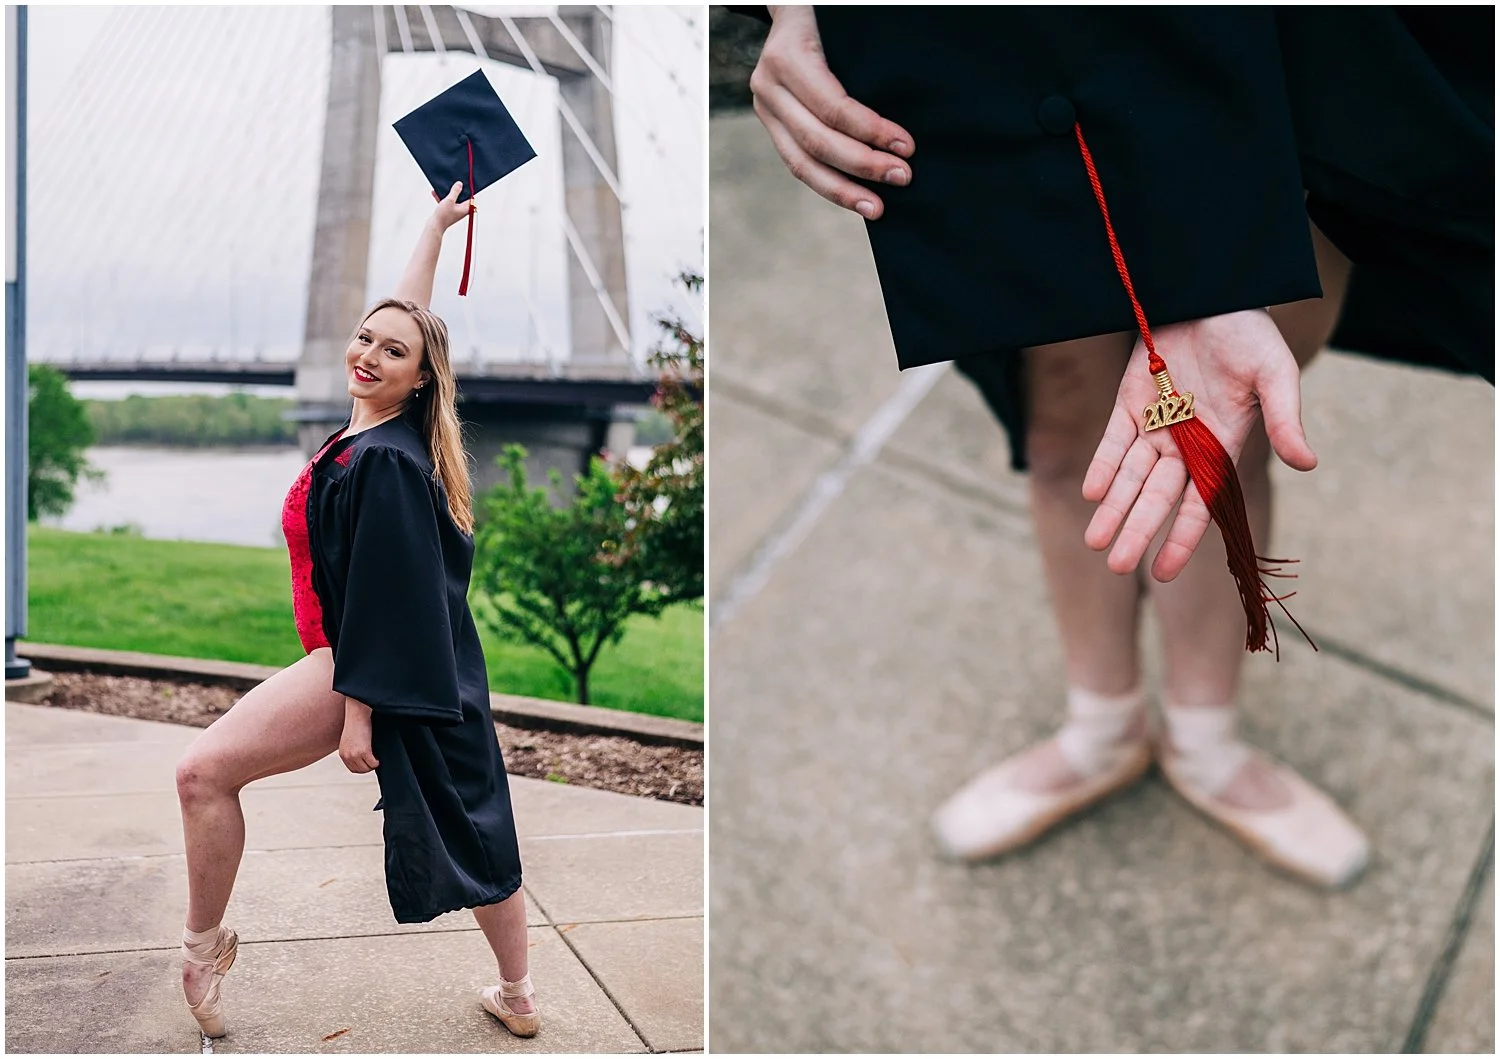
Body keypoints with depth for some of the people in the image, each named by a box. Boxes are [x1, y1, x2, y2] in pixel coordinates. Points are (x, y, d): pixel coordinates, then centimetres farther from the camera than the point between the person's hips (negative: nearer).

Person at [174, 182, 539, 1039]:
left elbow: (384, 595, -21)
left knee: (205, 772, -7)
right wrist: (437, 226, 30)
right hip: (429, 671, 10)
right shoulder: (376, 432, 5)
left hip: (382, 668, -10)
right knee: (470, 826, 14)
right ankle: (519, 997, 24)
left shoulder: (384, 461, -19)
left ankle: (206, 945, 10)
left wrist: (358, 709, -19)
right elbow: (407, 315, 21)